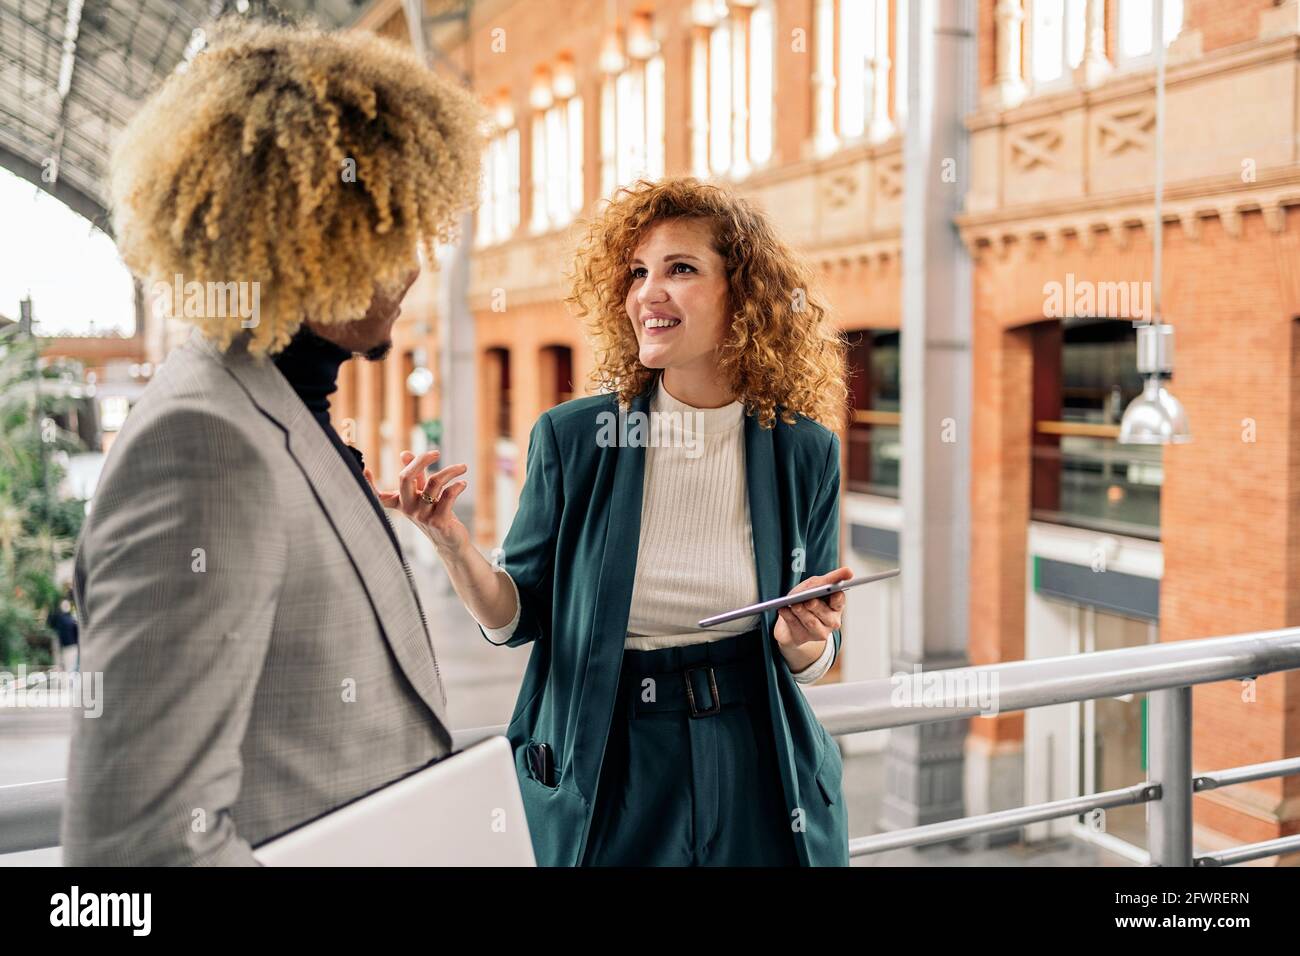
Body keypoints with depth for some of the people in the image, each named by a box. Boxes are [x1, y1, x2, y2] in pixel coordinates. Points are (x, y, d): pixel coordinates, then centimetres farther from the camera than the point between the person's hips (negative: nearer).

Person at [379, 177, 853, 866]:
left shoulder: (803, 451, -5)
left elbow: (815, 659, 3)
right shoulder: (572, 437, -7)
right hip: (603, 778, 0)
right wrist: (451, 543, -18)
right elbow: (517, 618, -2)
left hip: (754, 771, 1)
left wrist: (801, 641, -19)